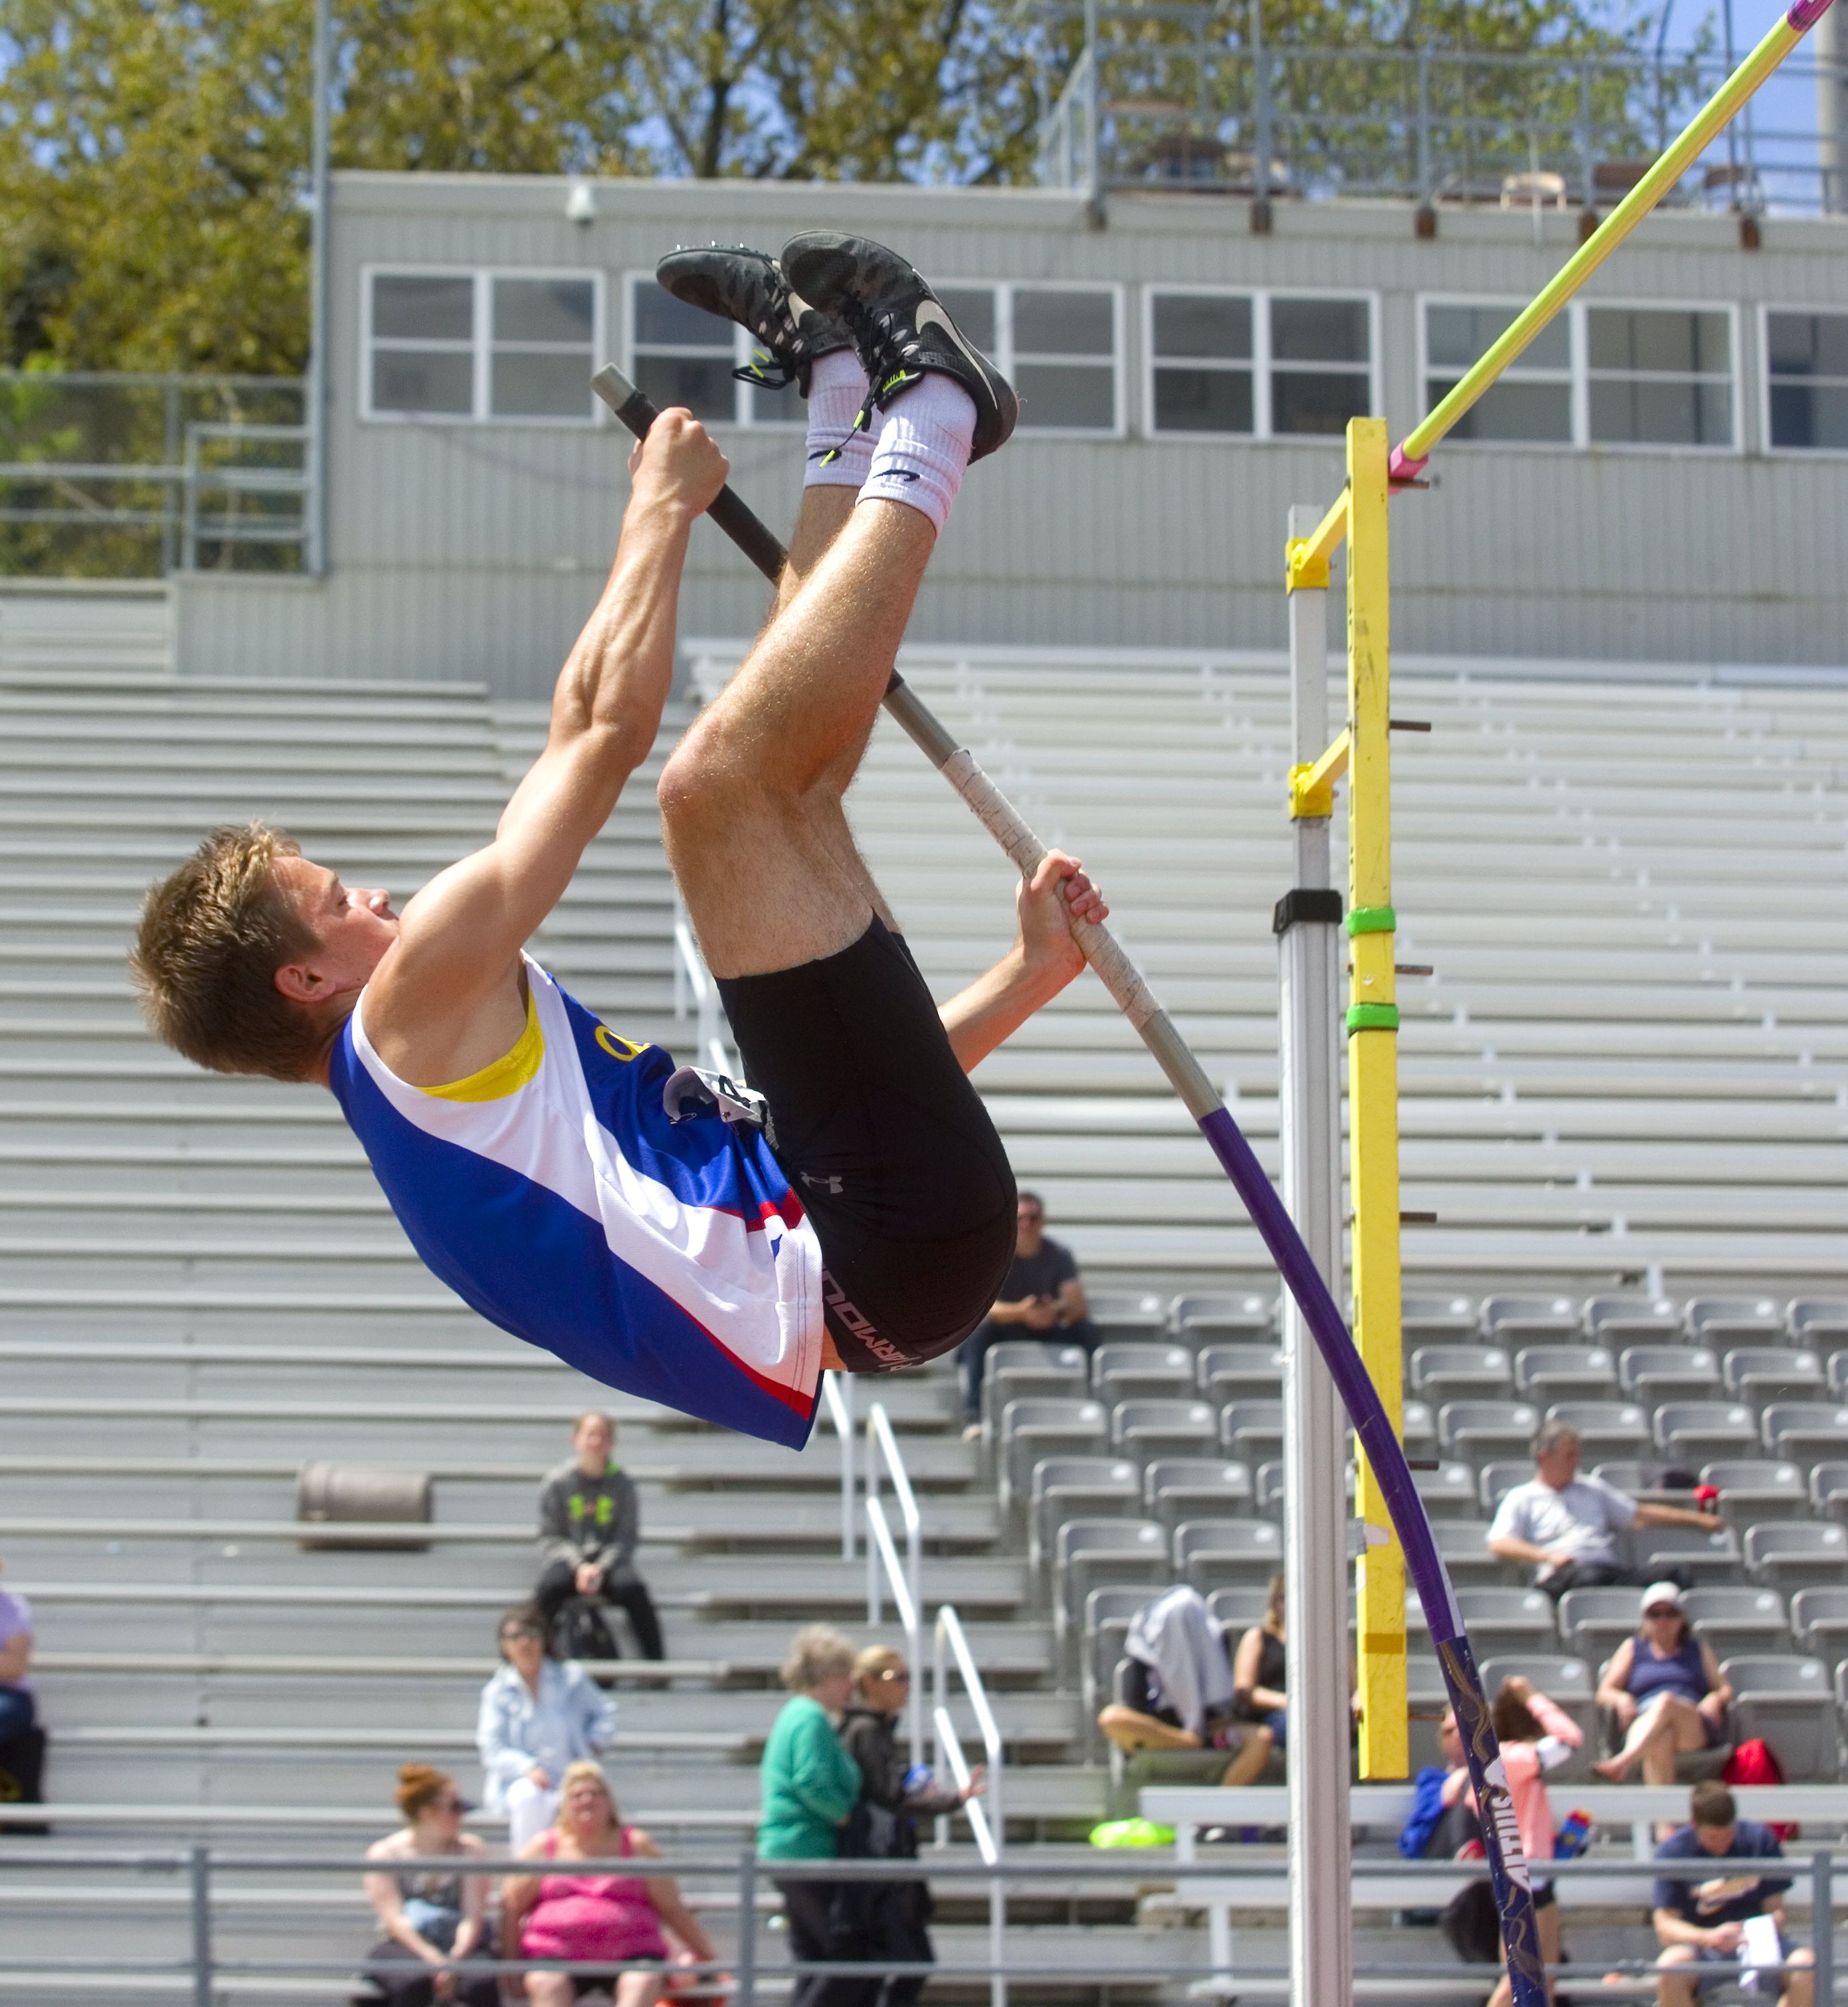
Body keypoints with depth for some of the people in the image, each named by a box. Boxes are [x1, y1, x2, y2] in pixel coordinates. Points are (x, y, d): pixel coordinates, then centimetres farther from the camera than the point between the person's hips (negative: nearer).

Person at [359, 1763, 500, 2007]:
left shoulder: (469, 1850, 11)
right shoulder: (384, 1853, 5)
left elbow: (474, 1916, 1)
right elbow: (393, 1918, -6)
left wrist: (453, 1962, -19)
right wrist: (434, 1961, -21)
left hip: (461, 1948, 2)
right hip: (404, 1950, -2)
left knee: (482, 1984, -33)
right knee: (413, 1982, -37)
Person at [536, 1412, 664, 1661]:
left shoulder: (622, 1483, 4)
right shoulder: (557, 1482, 3)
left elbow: (627, 1537, 1)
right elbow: (550, 1538, 2)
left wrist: (601, 1567, -17)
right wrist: (579, 1566, -15)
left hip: (610, 1561, 0)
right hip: (570, 1561, 0)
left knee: (632, 1588, -33)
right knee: (550, 1588, -34)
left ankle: (656, 1659, -25)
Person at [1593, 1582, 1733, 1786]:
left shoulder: (1699, 1651, 31)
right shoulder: (1632, 1649, 28)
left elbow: (1726, 1689, 23)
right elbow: (1604, 1693, 21)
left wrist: (1715, 1699, -2)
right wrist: (1621, 1699, -3)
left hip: (1697, 1730, 0)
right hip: (1643, 1727, 0)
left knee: (1666, 1701, -36)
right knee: (1660, 1740, -40)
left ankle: (1624, 1762, -58)